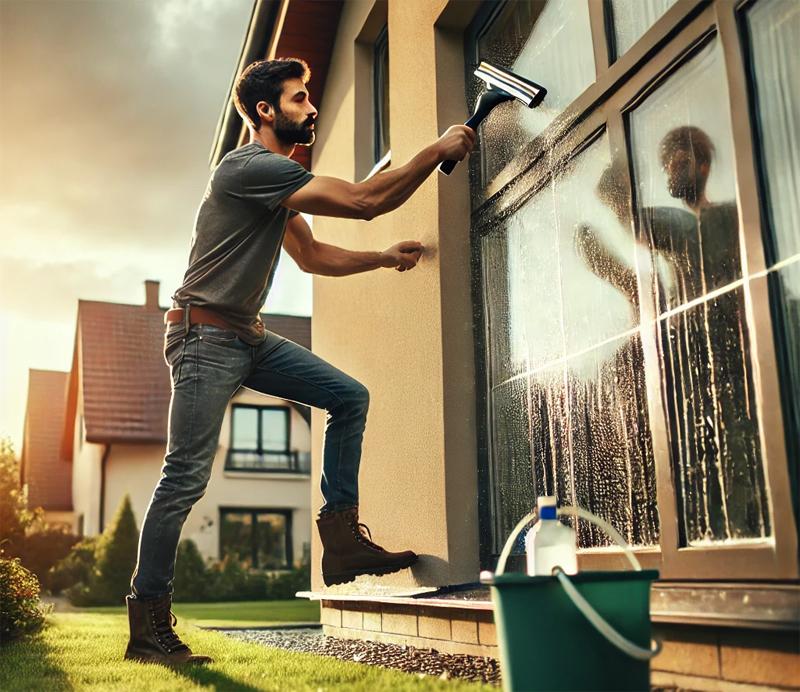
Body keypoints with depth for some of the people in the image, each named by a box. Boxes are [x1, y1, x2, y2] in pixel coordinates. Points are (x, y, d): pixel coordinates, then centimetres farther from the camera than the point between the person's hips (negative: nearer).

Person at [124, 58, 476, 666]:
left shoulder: (278, 179, 16)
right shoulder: (250, 167, -16)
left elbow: (312, 256, 21)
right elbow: (364, 201, -21)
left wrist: (385, 257, 10)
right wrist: (437, 152, -12)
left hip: (251, 337, 10)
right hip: (206, 336, -10)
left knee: (350, 397, 2)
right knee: (185, 478, -8)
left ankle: (343, 539, 2)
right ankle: (148, 628, 3)